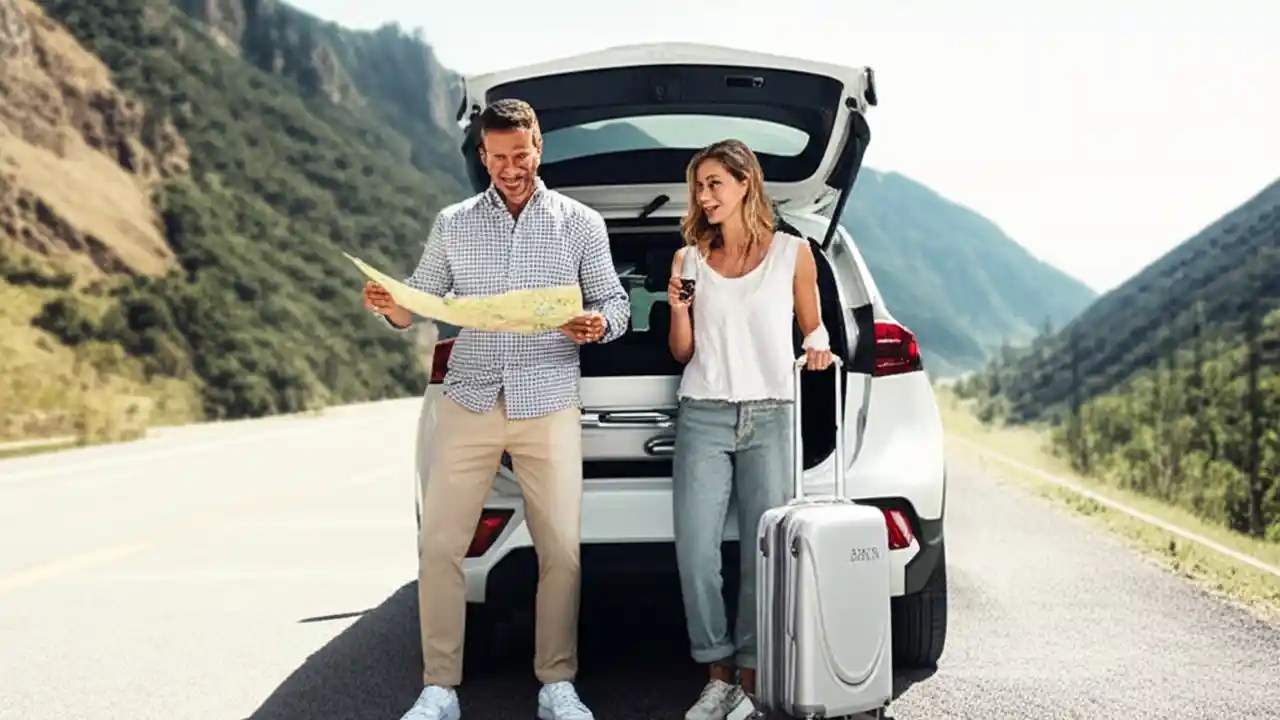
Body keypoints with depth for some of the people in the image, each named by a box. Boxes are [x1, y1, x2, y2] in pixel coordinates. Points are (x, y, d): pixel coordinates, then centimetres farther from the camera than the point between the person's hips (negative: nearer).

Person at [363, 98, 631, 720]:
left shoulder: (580, 223, 5)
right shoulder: (452, 224, 9)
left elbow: (615, 304, 7)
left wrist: (597, 326, -16)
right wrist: (392, 309, -12)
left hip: (549, 406, -1)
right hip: (469, 404, 1)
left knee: (561, 550, -1)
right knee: (439, 546, -2)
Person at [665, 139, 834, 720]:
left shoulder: (793, 253, 6)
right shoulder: (689, 258, 10)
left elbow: (813, 330, 15)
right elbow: (683, 353, 14)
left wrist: (818, 347, -7)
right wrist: (678, 309, -5)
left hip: (770, 416, -1)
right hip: (703, 416, 2)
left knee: (764, 553, -5)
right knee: (695, 551, -7)